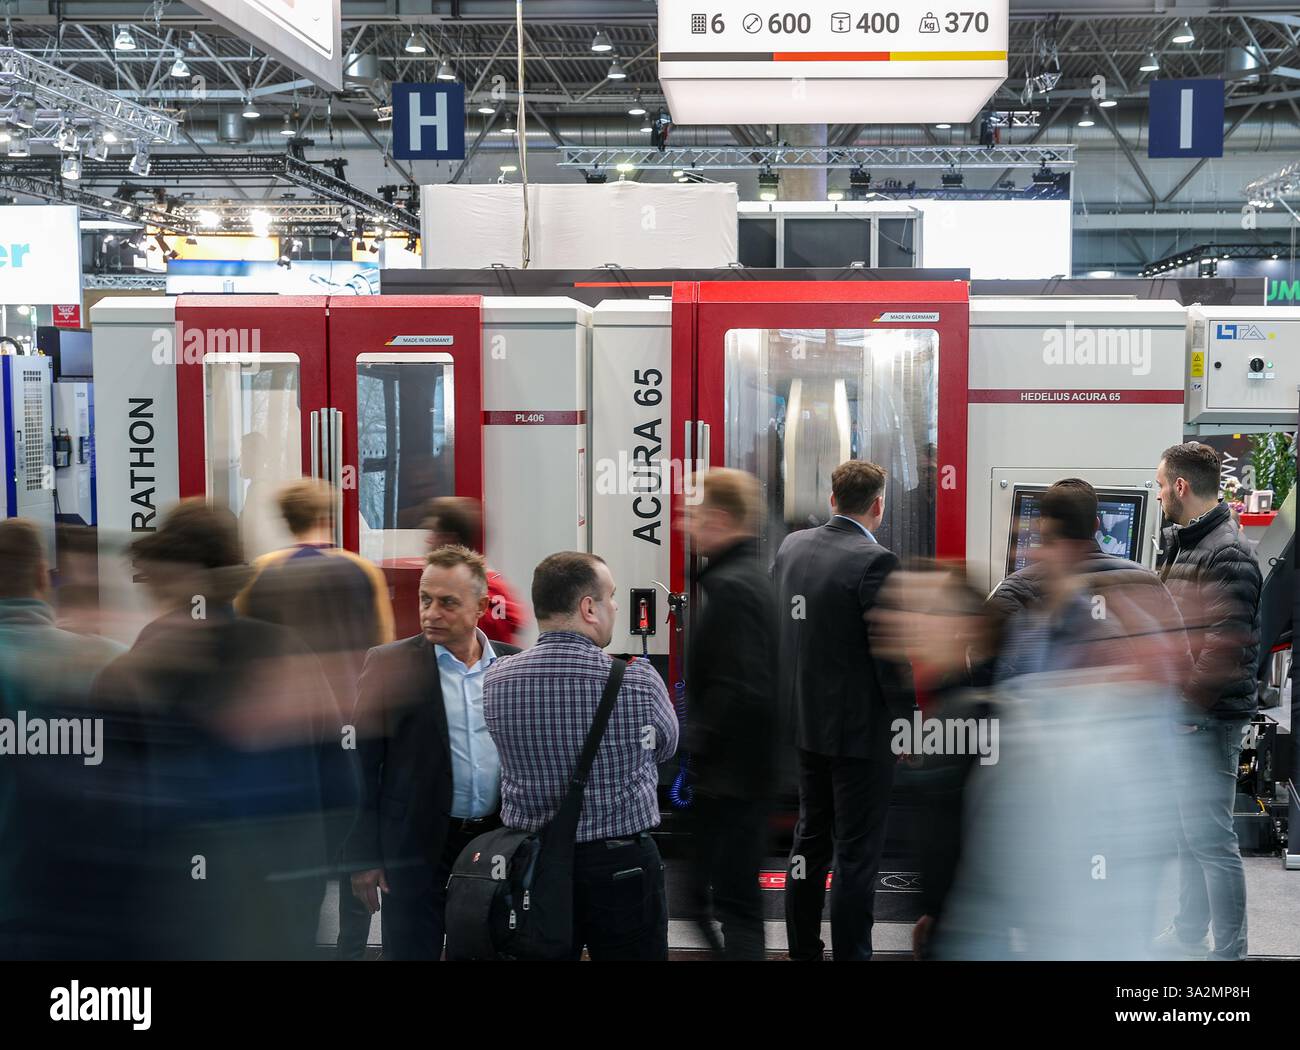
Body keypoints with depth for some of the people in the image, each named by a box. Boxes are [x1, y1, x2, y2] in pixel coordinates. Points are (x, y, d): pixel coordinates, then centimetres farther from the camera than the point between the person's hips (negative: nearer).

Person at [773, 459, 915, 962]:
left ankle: (803, 947, 28)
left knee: (811, 835, 19)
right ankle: (850, 953, 8)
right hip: (860, 727, -7)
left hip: (806, 721, 7)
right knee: (857, 850, 2)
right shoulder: (874, 561, -20)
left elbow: (775, 625, 11)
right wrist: (907, 724, -9)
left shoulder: (790, 546, 2)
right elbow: (890, 654, -19)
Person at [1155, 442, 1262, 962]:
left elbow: (1228, 650, -22)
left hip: (1207, 722, -10)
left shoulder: (1228, 556, -16)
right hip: (1180, 718, 10)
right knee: (1188, 834, 18)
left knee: (1211, 840, -5)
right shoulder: (1182, 545, 14)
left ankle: (1228, 952, 2)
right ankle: (1189, 935, 30)